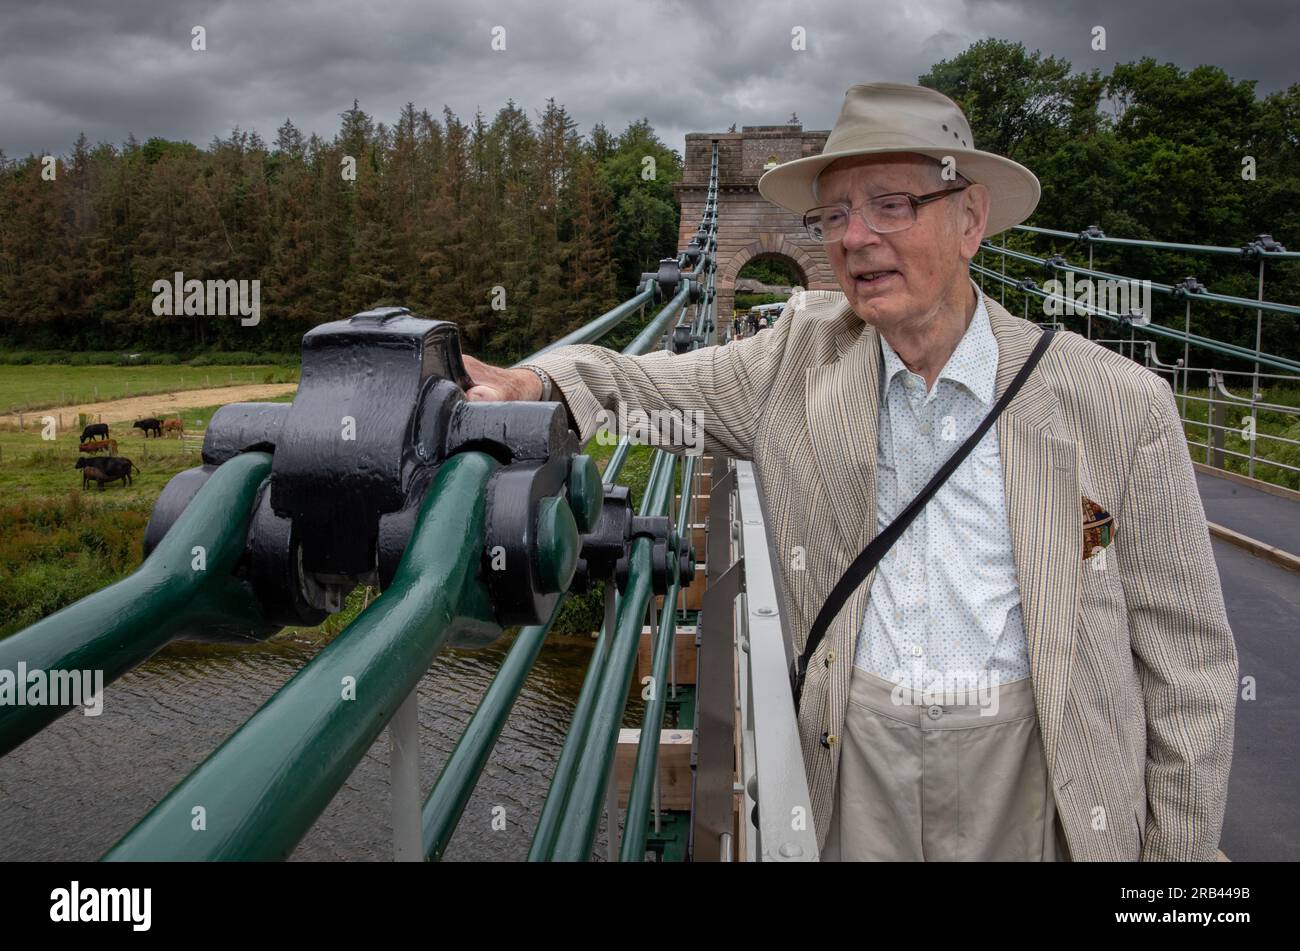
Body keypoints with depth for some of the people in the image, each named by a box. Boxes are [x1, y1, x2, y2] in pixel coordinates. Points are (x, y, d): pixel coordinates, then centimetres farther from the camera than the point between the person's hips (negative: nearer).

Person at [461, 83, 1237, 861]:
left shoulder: (1121, 405, -9)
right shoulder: (807, 355, -1)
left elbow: (1188, 658, -4)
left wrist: (1181, 847, -3)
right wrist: (537, 383, -17)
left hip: (1027, 773, -1)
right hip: (854, 764, 2)